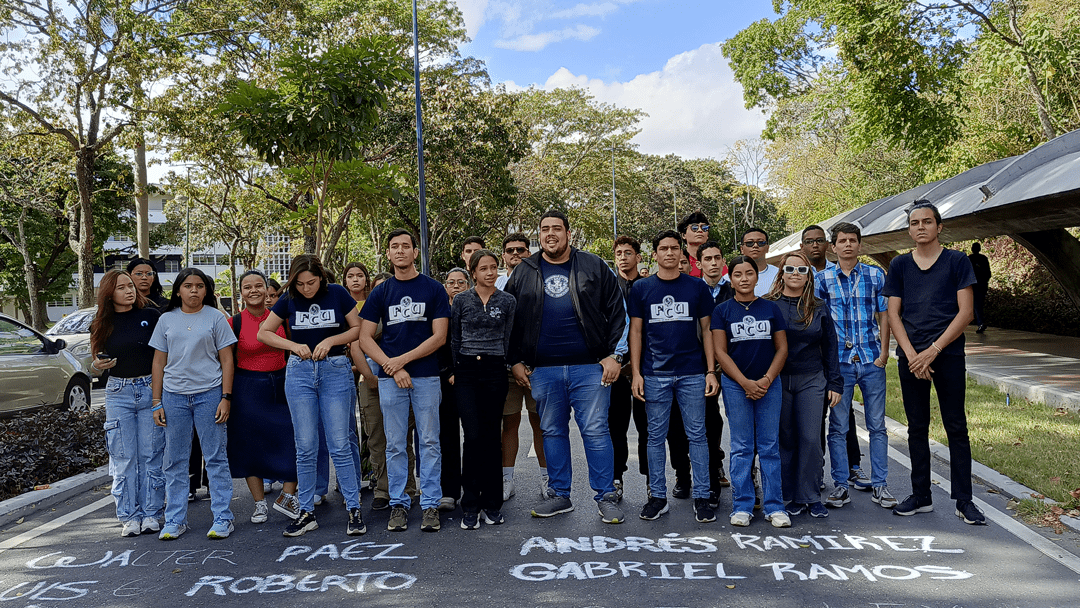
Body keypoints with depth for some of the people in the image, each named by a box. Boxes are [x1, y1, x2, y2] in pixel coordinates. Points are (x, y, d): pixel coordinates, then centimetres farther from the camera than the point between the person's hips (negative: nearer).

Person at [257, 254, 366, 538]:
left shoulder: (337, 293, -2)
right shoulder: (289, 299, 2)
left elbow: (357, 329, 3)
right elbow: (263, 333, 8)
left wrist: (331, 340, -12)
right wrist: (294, 345, -6)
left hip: (335, 370, -2)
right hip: (300, 371, 2)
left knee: (339, 445, -3)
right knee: (305, 447, 4)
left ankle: (354, 509, 6)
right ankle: (306, 513, 13)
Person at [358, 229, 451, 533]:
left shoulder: (434, 289, 4)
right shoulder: (381, 292, 9)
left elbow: (439, 336, -2)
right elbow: (365, 339, 5)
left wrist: (403, 359, -9)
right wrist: (393, 368, -8)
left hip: (426, 376, -1)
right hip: (390, 378, 2)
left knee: (429, 442, 2)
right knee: (395, 444, 6)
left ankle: (430, 504, 10)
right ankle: (398, 503, 16)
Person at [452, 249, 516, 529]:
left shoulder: (507, 301, 6)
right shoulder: (461, 300, 5)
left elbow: (508, 339, 9)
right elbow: (454, 339, 8)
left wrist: (510, 369, 4)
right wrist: (451, 370, 2)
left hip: (495, 371, 1)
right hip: (466, 371, -1)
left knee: (492, 436, 4)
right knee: (473, 435, -8)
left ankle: (492, 504, 15)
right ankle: (470, 507, 1)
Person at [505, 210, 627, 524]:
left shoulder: (593, 267, 4)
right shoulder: (524, 272, 10)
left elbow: (617, 311, 3)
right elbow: (509, 320, 13)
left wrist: (614, 355, -4)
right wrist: (516, 361, 7)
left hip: (589, 367, -3)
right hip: (542, 370, 3)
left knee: (596, 431, -1)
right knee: (552, 432, 10)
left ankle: (606, 496, 9)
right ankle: (559, 495, 22)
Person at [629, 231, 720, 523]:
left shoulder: (697, 287, 6)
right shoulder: (641, 289, 6)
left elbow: (706, 329, 8)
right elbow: (636, 331, 7)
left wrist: (711, 371, 1)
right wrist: (636, 373, -1)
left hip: (692, 373, 0)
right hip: (654, 375, 0)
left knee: (697, 435, 3)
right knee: (656, 436, 6)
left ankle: (701, 496, 12)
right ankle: (658, 496, 16)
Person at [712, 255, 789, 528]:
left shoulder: (771, 309, 8)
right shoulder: (722, 311, 2)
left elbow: (782, 348, 6)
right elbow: (720, 352, -2)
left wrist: (766, 380, -7)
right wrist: (745, 382, -10)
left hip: (769, 384, 2)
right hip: (735, 385, -1)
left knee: (770, 446, 3)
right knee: (741, 447, 2)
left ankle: (774, 506, 10)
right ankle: (742, 506, 10)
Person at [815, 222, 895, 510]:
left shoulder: (875, 275, 6)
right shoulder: (823, 278, 3)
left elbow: (884, 315, 7)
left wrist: (884, 352, -2)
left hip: (871, 360, 1)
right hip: (838, 361, -1)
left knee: (877, 425, 6)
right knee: (838, 426, 3)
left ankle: (880, 485, 15)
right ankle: (841, 483, 13)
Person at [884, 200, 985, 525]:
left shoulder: (957, 261, 2)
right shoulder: (899, 265, 9)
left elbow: (965, 312, -4)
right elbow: (893, 314, 5)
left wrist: (933, 350, -12)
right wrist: (911, 354, -8)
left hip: (948, 355, -2)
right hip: (911, 357, 3)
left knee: (956, 428, 2)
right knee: (917, 428, 8)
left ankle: (963, 500, 10)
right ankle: (921, 496, 18)